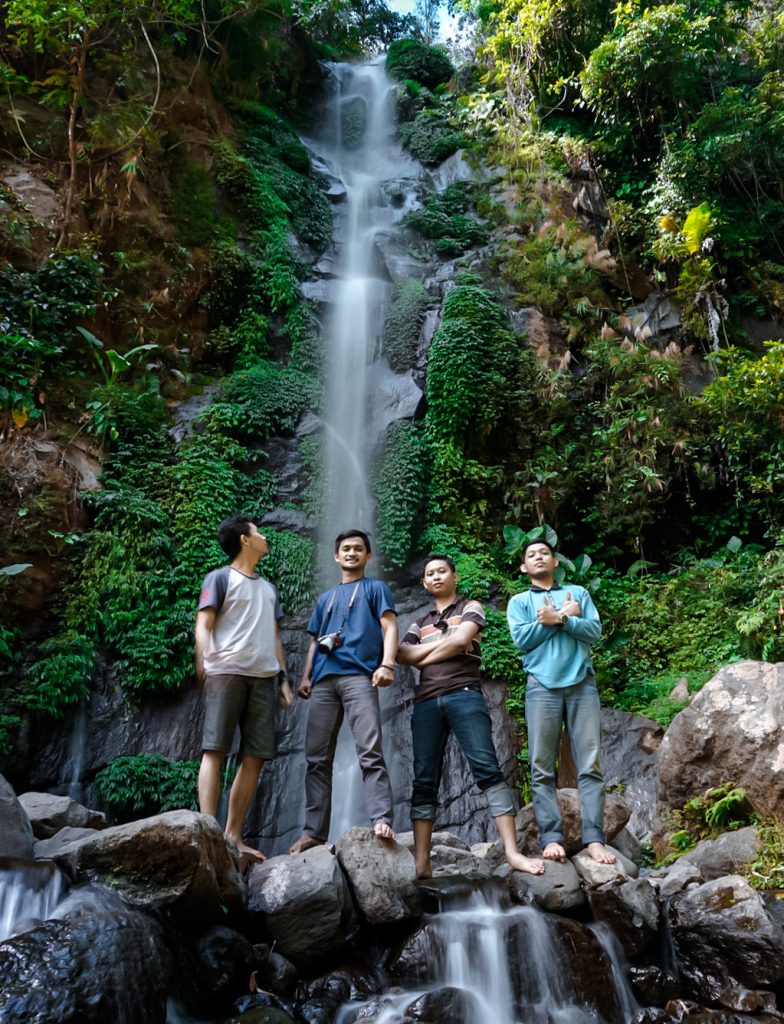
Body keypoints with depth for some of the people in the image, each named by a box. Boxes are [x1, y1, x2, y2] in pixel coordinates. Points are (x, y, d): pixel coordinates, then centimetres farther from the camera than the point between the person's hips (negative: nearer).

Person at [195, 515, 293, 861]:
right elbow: (203, 625, -2)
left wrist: (284, 677, 15)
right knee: (215, 750, -10)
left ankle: (233, 836, 5)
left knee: (255, 757, 0)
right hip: (226, 672, -6)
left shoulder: (268, 588, 26)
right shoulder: (220, 578, 7)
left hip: (263, 677, 6)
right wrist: (205, 664, -19)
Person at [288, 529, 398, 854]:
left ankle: (382, 820, -22)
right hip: (323, 680, 5)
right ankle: (314, 831, 2)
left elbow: (389, 626, 3)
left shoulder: (375, 589, 16)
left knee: (370, 752, -16)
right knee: (317, 758, 0)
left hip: (359, 676, -5)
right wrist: (306, 676, 13)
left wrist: (387, 664, -13)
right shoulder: (325, 599, 30)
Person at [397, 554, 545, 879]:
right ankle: (421, 862, -2)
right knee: (424, 781, -2)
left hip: (464, 695, -4)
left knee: (487, 768, -13)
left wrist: (425, 658, 4)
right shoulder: (420, 622, 24)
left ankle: (512, 853, -16)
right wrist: (440, 643, 0)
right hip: (426, 702, 4)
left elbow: (462, 639, -7)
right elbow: (402, 654, 8)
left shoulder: (470, 607, 12)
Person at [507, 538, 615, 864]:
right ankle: (551, 837, 0)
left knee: (590, 765, -4)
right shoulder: (519, 601, 15)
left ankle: (594, 838, -2)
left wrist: (557, 618, -8)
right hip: (543, 686, -1)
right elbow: (521, 639, -2)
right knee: (542, 768, -4)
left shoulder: (578, 593, 18)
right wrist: (565, 615, -2)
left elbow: (594, 631, 4)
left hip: (582, 683, 1)